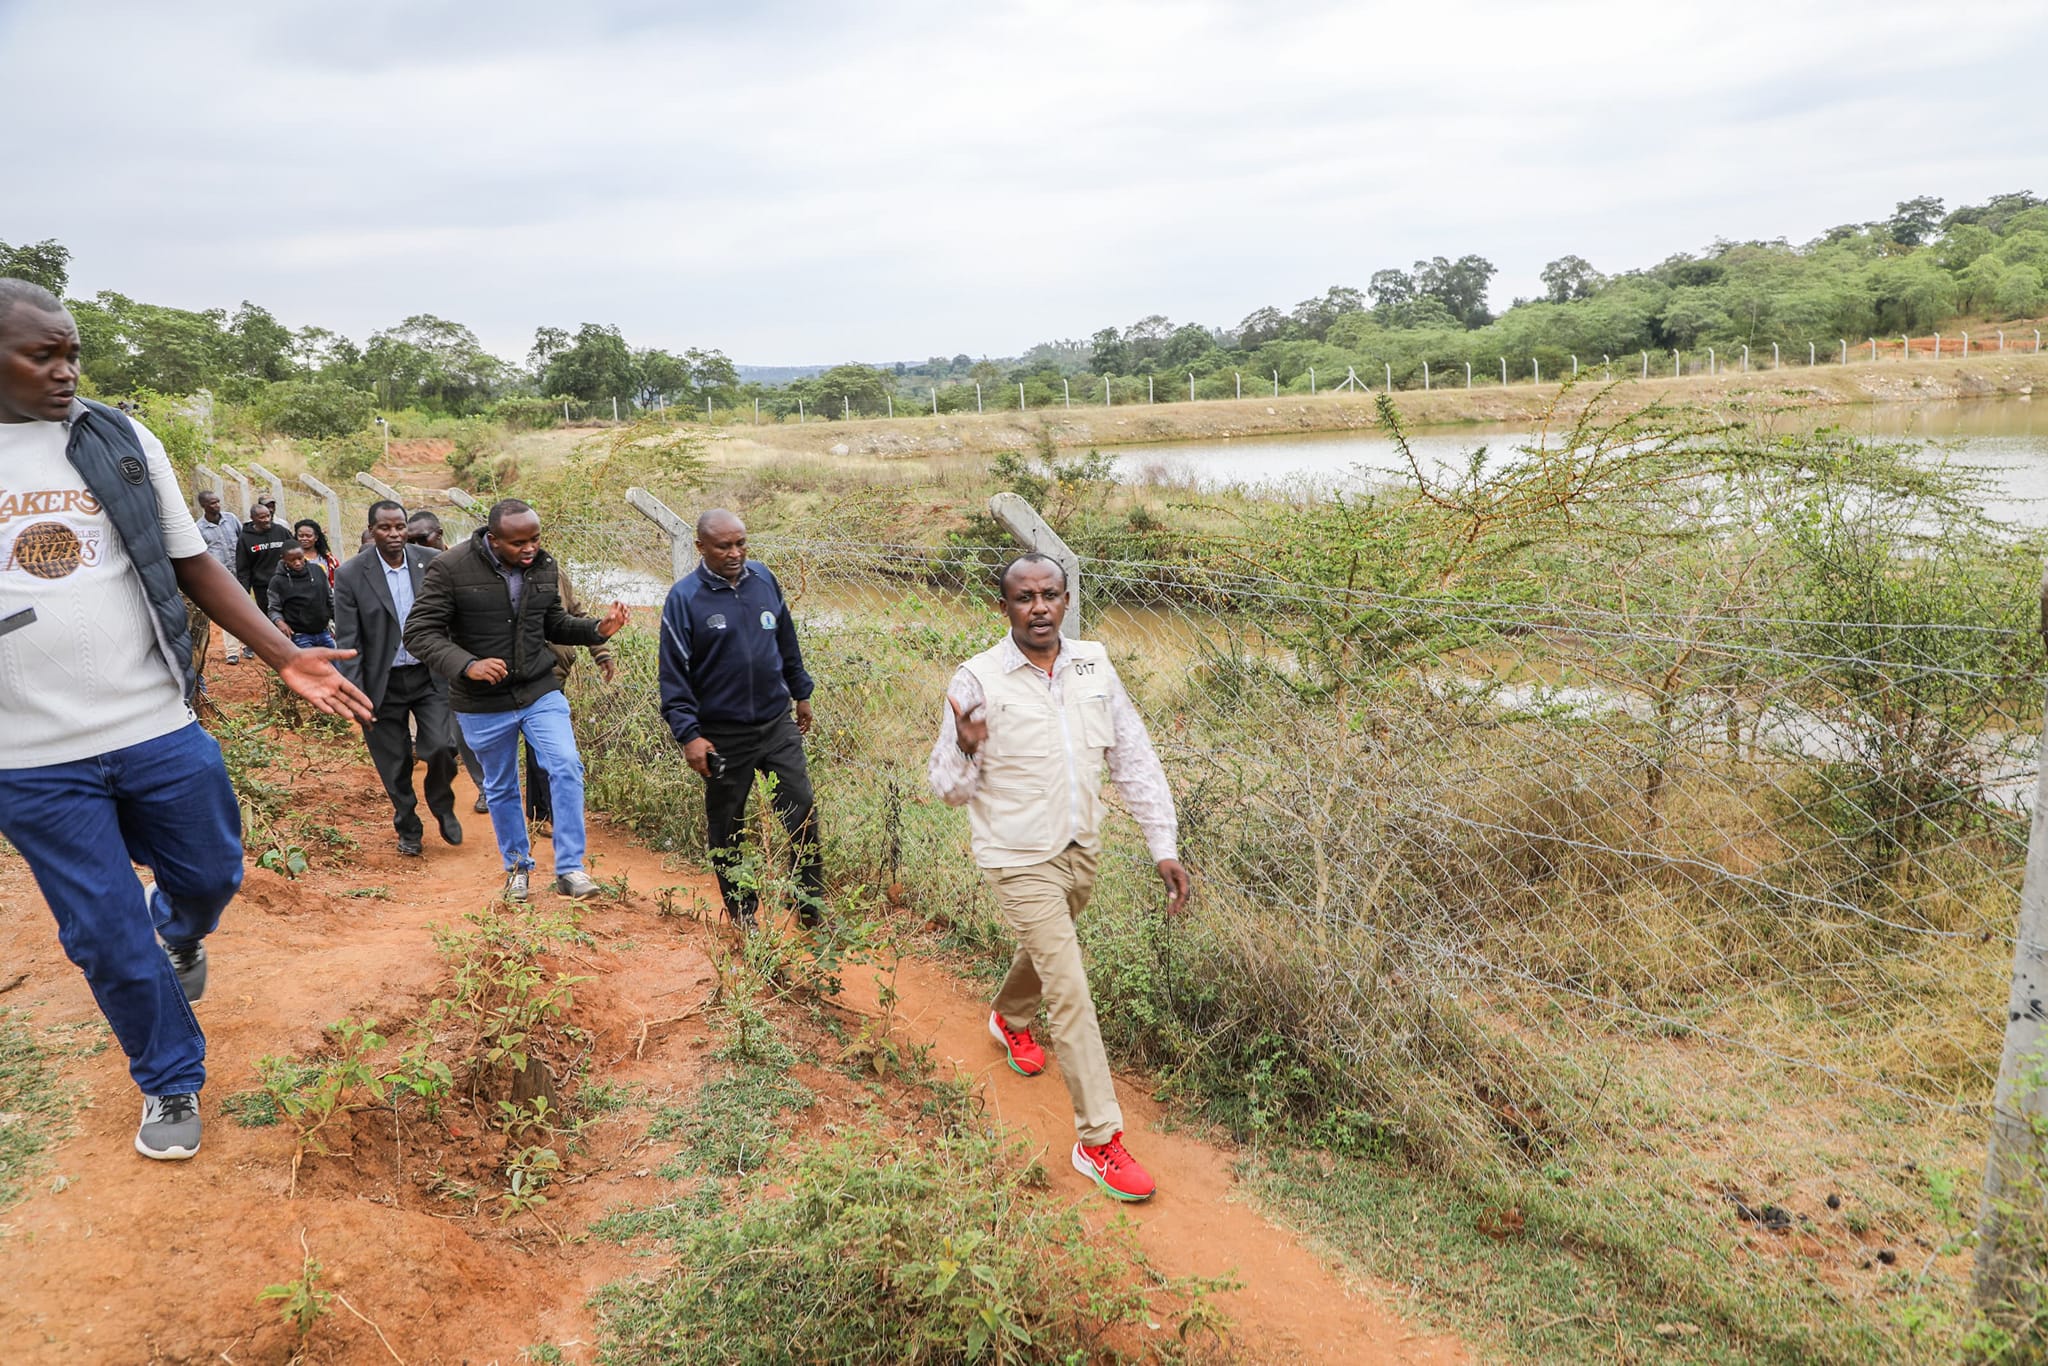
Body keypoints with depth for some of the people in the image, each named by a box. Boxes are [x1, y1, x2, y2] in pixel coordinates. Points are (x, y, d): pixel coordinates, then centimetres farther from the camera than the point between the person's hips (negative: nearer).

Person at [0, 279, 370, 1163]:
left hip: (159, 729, 1)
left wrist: (285, 658, -4)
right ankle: (171, 1086, 30)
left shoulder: (121, 443, 1)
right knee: (109, 940, 9)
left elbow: (194, 565, 4)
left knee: (210, 878, 16)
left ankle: (178, 934, 53)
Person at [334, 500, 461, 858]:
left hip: (430, 675, 1)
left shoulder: (432, 562, -4)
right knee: (395, 766, 8)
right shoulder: (350, 575, -8)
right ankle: (407, 829, 30)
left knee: (442, 747, -13)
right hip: (383, 683, 0)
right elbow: (348, 643, -6)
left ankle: (442, 807, 16)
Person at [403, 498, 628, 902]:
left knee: (567, 767, -13)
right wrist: (467, 665, -30)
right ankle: (517, 867, 35)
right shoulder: (450, 569, -16)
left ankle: (569, 869, -3)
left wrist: (597, 629, -8)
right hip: (483, 704, -2)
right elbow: (420, 632, -15)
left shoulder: (544, 566, -1)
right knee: (501, 788, 13)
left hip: (540, 691, 2)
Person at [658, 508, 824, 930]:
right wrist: (688, 734, -15)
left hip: (778, 722, 3)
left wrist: (801, 693, 20)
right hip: (723, 734, -3)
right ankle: (741, 914, 26)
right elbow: (674, 674, -9)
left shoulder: (763, 578, 2)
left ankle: (812, 902, 17)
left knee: (802, 809, 1)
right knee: (727, 828, 10)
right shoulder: (684, 597, -10)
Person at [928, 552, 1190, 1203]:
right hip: (1020, 858, -5)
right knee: (1069, 989, -8)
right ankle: (1098, 1140, 4)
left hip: (1081, 849, 5)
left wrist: (1164, 846, -3)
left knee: (1049, 948, 29)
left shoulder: (1093, 664, -5)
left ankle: (1010, 1018, 61)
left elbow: (1134, 757, 0)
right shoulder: (977, 680, -16)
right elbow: (948, 789, -10)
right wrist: (968, 751, -32)